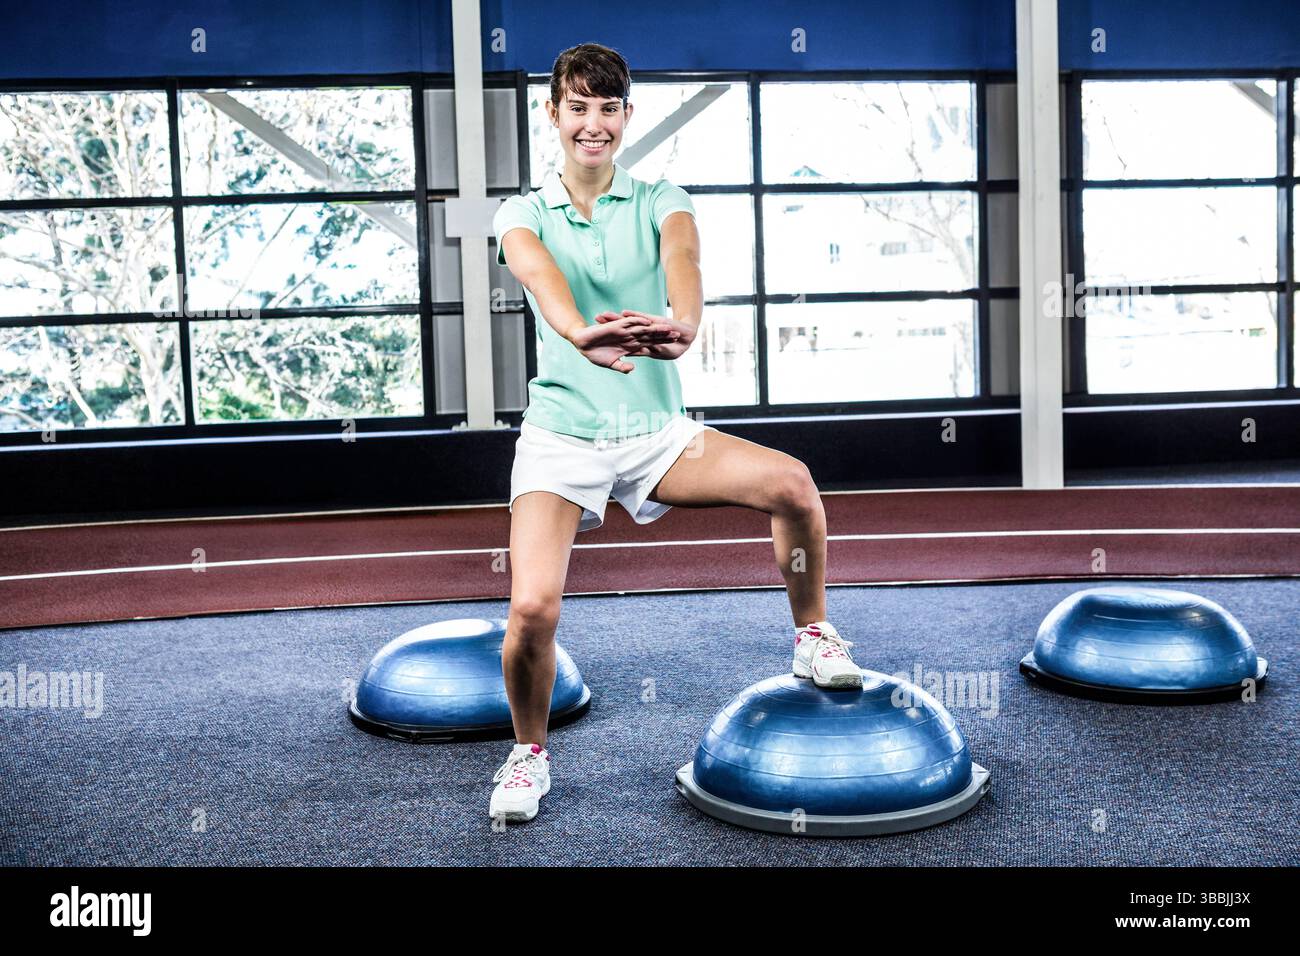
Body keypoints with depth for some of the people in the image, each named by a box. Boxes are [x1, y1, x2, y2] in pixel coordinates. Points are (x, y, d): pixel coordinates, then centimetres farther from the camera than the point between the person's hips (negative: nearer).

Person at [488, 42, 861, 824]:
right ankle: (529, 752, 12)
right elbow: (541, 273, -22)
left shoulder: (661, 201, 5)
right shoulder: (523, 215, 3)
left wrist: (683, 323, -45)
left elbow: (682, 257, -20)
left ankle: (814, 639, 3)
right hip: (561, 434, 0)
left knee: (792, 482, -23)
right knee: (533, 608, -18)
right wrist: (581, 333, -46)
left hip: (657, 431, 1)